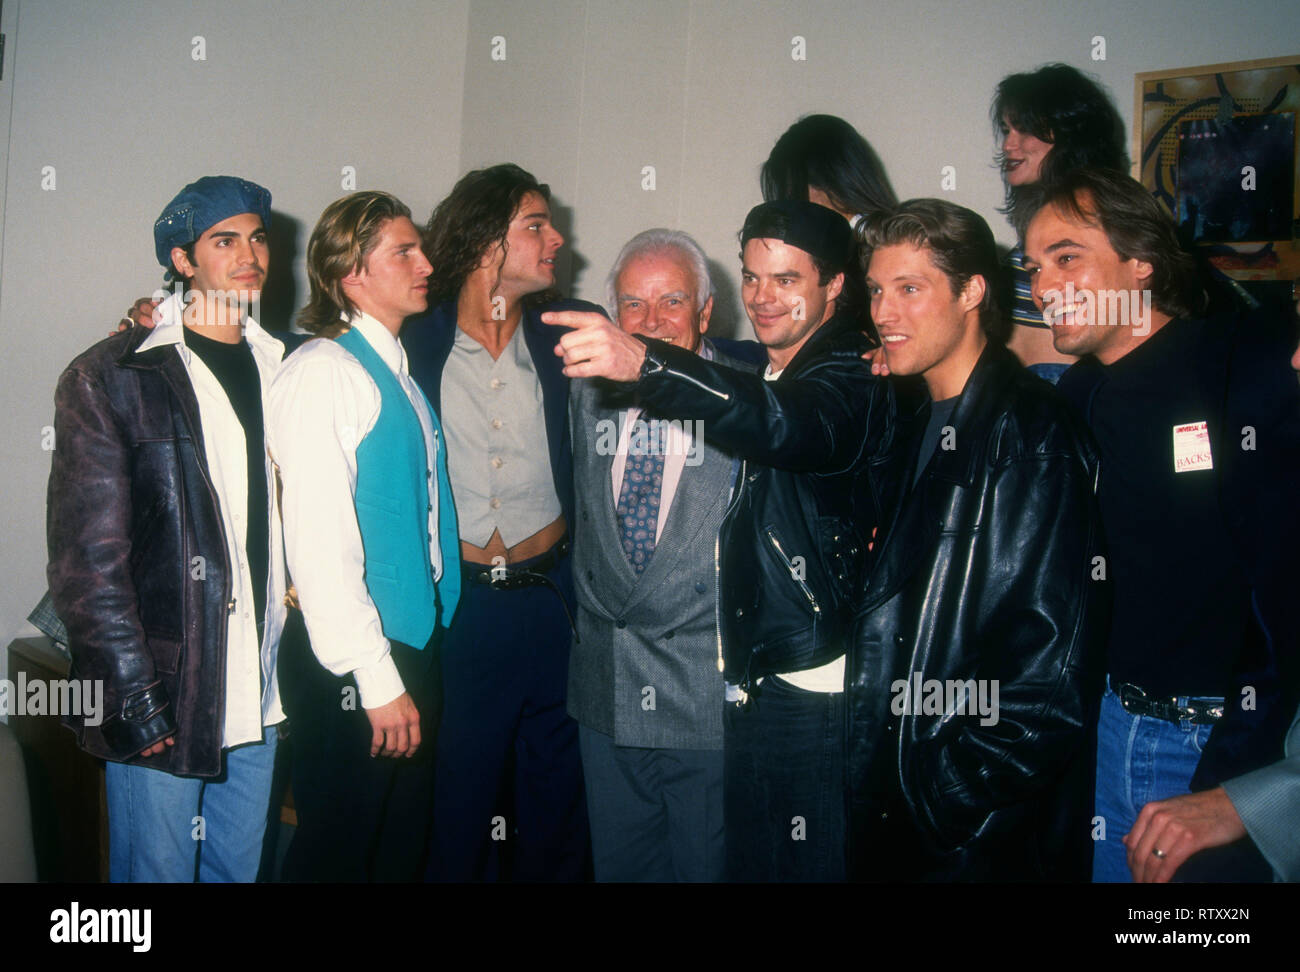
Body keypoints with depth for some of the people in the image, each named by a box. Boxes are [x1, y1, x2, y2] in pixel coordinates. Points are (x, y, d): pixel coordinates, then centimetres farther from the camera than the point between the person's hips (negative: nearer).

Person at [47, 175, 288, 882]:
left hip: (260, 692, 5)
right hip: (161, 701, -5)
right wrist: (135, 700, -15)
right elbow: (86, 560, -10)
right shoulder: (109, 378, -7)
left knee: (240, 867, 17)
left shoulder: (280, 368, 10)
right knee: (158, 872, 7)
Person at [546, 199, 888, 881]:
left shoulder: (848, 380, -12)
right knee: (748, 863, 14)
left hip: (812, 689, -7)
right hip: (750, 680, 7)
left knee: (814, 864, 3)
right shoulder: (755, 375, 16)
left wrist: (647, 365, -47)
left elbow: (787, 427, -34)